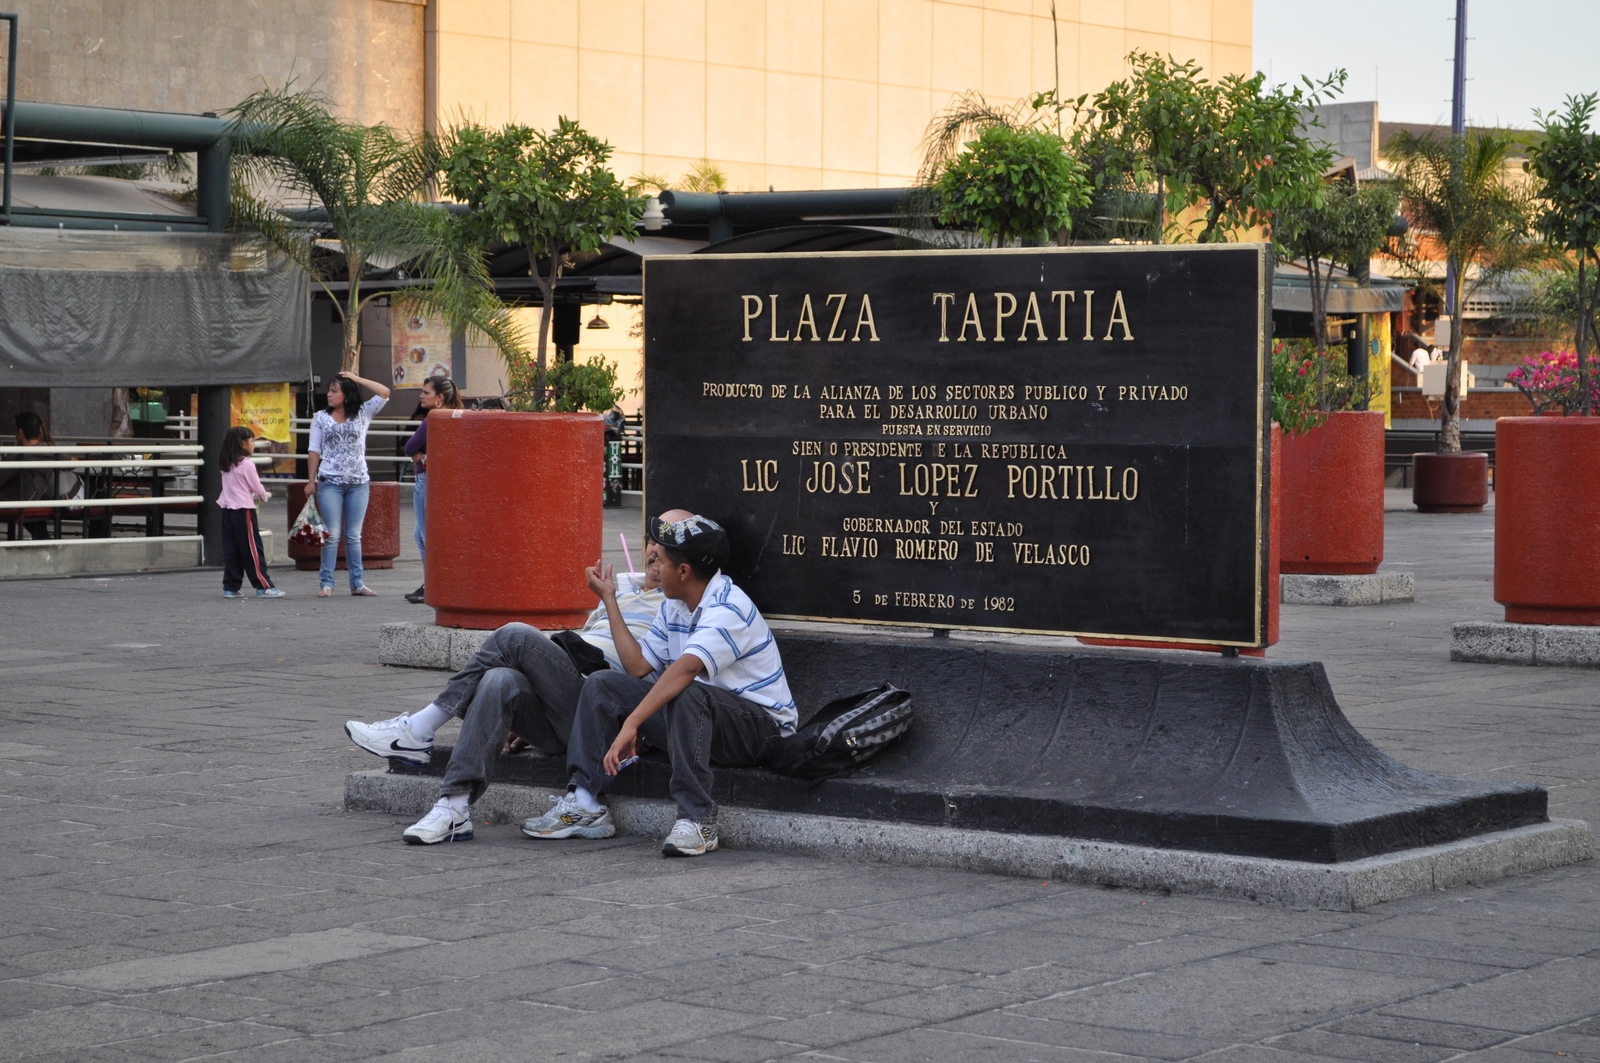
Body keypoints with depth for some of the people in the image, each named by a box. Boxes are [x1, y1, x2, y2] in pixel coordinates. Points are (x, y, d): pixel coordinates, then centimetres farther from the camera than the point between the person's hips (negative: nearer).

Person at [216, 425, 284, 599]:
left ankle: (230, 587, 8)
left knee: (231, 550, 8)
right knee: (253, 549, -4)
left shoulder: (227, 464, 11)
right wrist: (264, 496, 13)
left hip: (227, 509, 7)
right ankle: (263, 586, -3)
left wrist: (254, 496, 17)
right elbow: (257, 487, -7)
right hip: (244, 510, -7)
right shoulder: (247, 464, -11)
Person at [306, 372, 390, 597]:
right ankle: (326, 583, 1)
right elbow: (314, 451, 6)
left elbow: (384, 393, -3)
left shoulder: (363, 414, 6)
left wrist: (357, 379, 0)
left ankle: (357, 583, 11)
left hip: (358, 483, 1)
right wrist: (311, 481, 0)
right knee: (332, 535, -3)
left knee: (354, 536, 6)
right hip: (330, 483, -1)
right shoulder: (320, 418, 6)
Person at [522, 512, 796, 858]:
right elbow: (639, 666, 8)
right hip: (697, 714, 9)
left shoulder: (728, 608, -22)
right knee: (602, 685, 3)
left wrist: (632, 723, -44)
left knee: (686, 694, -40)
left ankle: (697, 820, -37)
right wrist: (609, 600, 10)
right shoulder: (674, 607, 9)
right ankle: (584, 804, -5)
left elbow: (686, 668, -37)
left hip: (760, 724, -9)